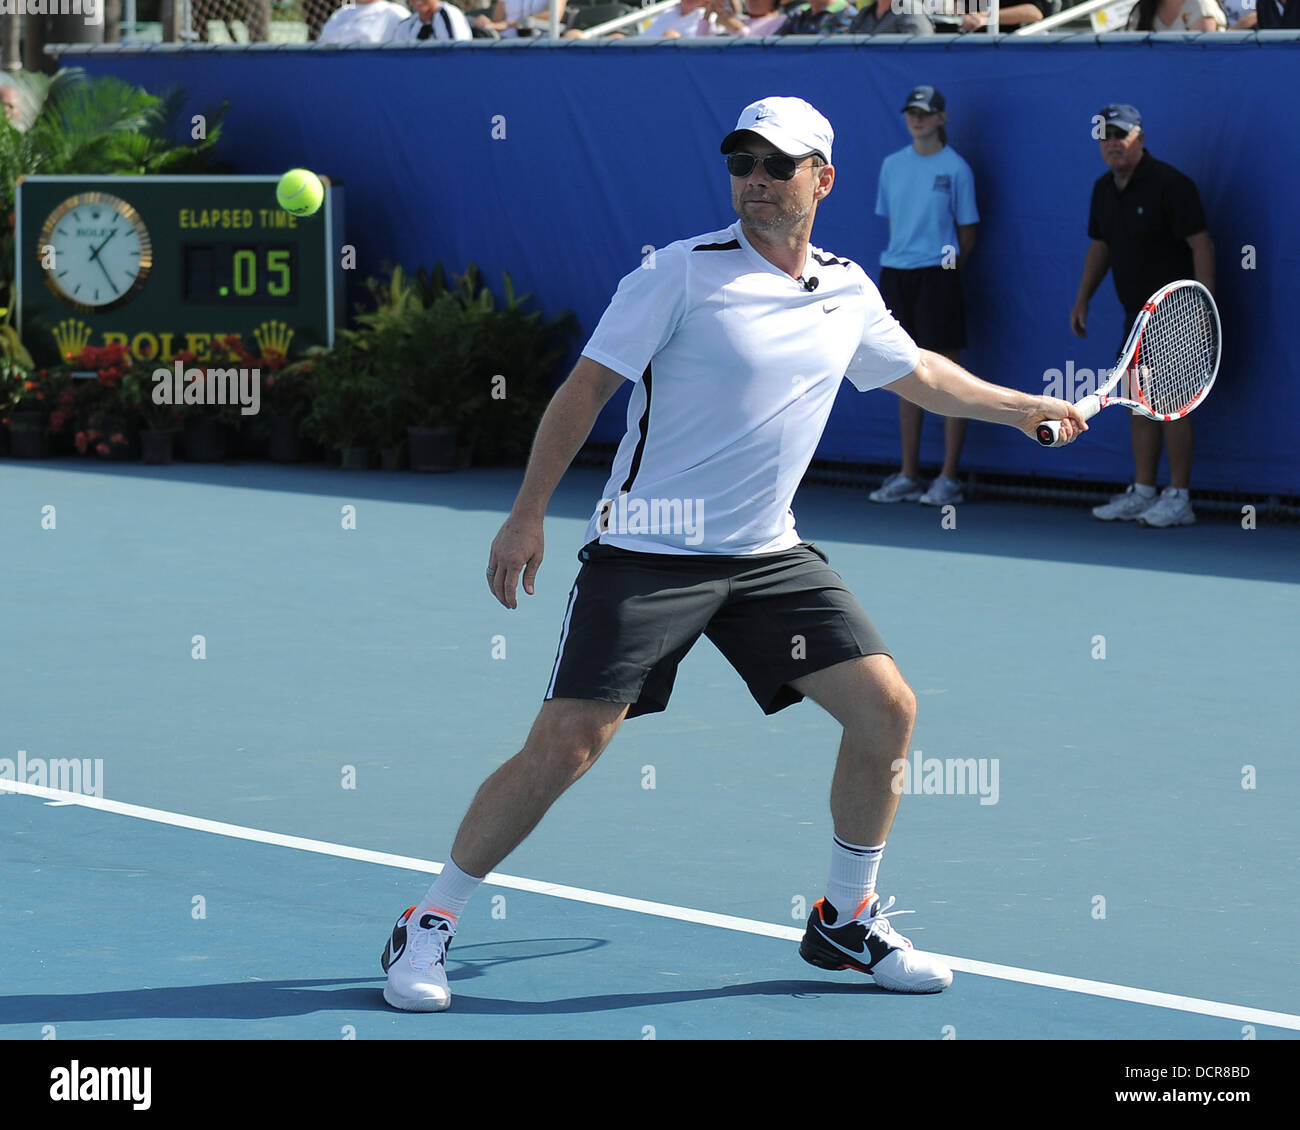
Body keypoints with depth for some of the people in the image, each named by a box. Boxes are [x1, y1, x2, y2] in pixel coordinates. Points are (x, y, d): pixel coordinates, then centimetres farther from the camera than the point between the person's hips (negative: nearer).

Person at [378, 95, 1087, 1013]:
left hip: (768, 555, 6)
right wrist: (528, 515, -12)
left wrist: (1023, 407, 32)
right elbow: (587, 388, -8)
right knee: (563, 748, -14)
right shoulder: (685, 272, -10)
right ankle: (428, 927, 0)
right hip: (648, 551, -6)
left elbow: (919, 375, 28)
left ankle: (847, 919, 17)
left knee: (887, 710, -2)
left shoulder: (848, 294, 7)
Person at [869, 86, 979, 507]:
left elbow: (966, 234, 1)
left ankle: (949, 479, -1)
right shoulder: (892, 165, 10)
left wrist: (947, 268, 1)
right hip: (895, 277, 5)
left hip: (937, 278, -5)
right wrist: (902, 255, 9)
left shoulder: (955, 168, -3)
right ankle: (908, 476, 15)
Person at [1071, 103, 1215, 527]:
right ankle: (1142, 493, 15)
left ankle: (1179, 498, -5)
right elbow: (1100, 246, 22)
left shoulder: (1169, 185, -15)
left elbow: (1201, 244, -17)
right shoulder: (1104, 189, 9)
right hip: (1137, 313, 8)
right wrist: (1083, 298, 17)